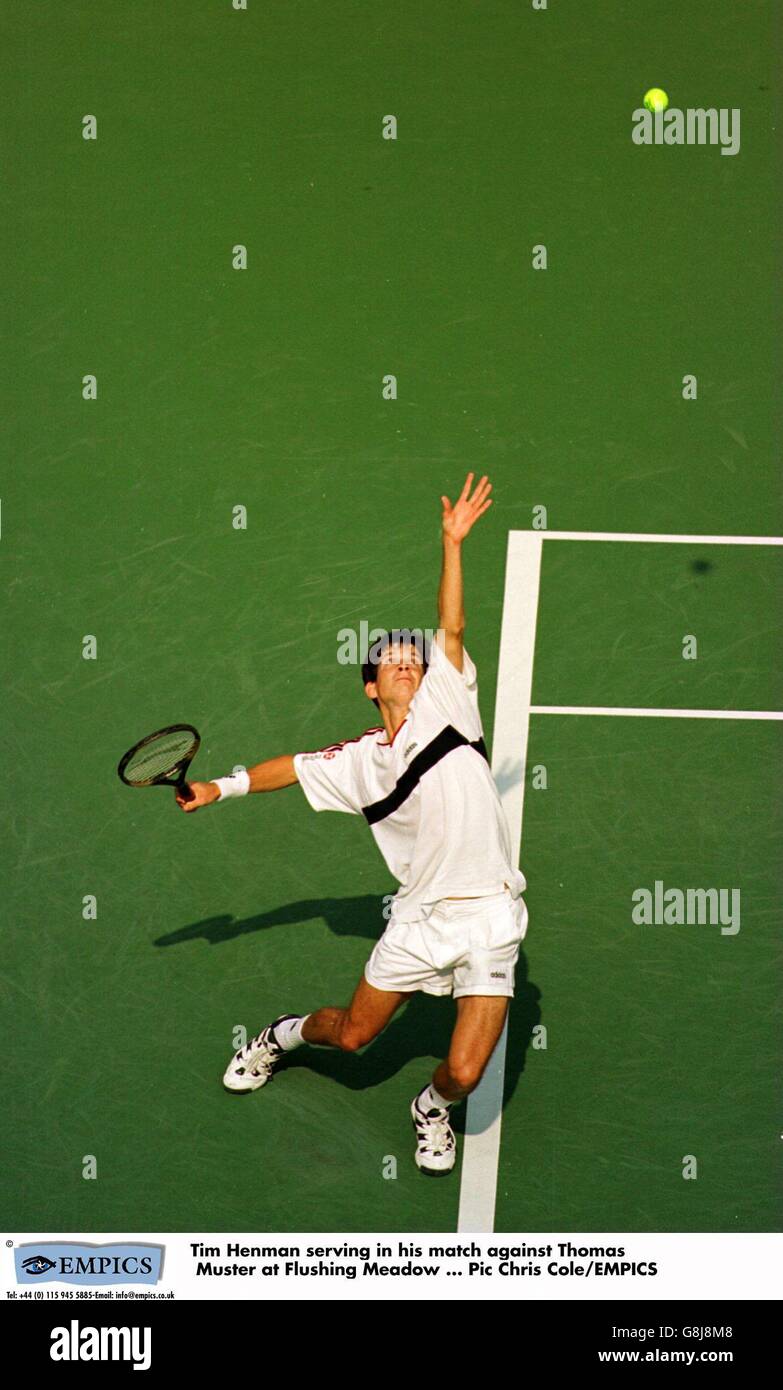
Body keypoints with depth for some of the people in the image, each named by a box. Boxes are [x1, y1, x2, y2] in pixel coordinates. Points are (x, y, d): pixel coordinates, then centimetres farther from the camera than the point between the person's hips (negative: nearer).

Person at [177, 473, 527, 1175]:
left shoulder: (445, 704, 1)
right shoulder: (361, 760, 7)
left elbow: (452, 627, -7)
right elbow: (296, 765, 23)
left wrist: (453, 543, -11)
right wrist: (222, 787, 25)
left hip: (489, 917, -2)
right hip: (420, 918, 2)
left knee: (464, 1075, -8)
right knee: (352, 1034, 15)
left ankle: (433, 1107, 27)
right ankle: (284, 1035, 48)